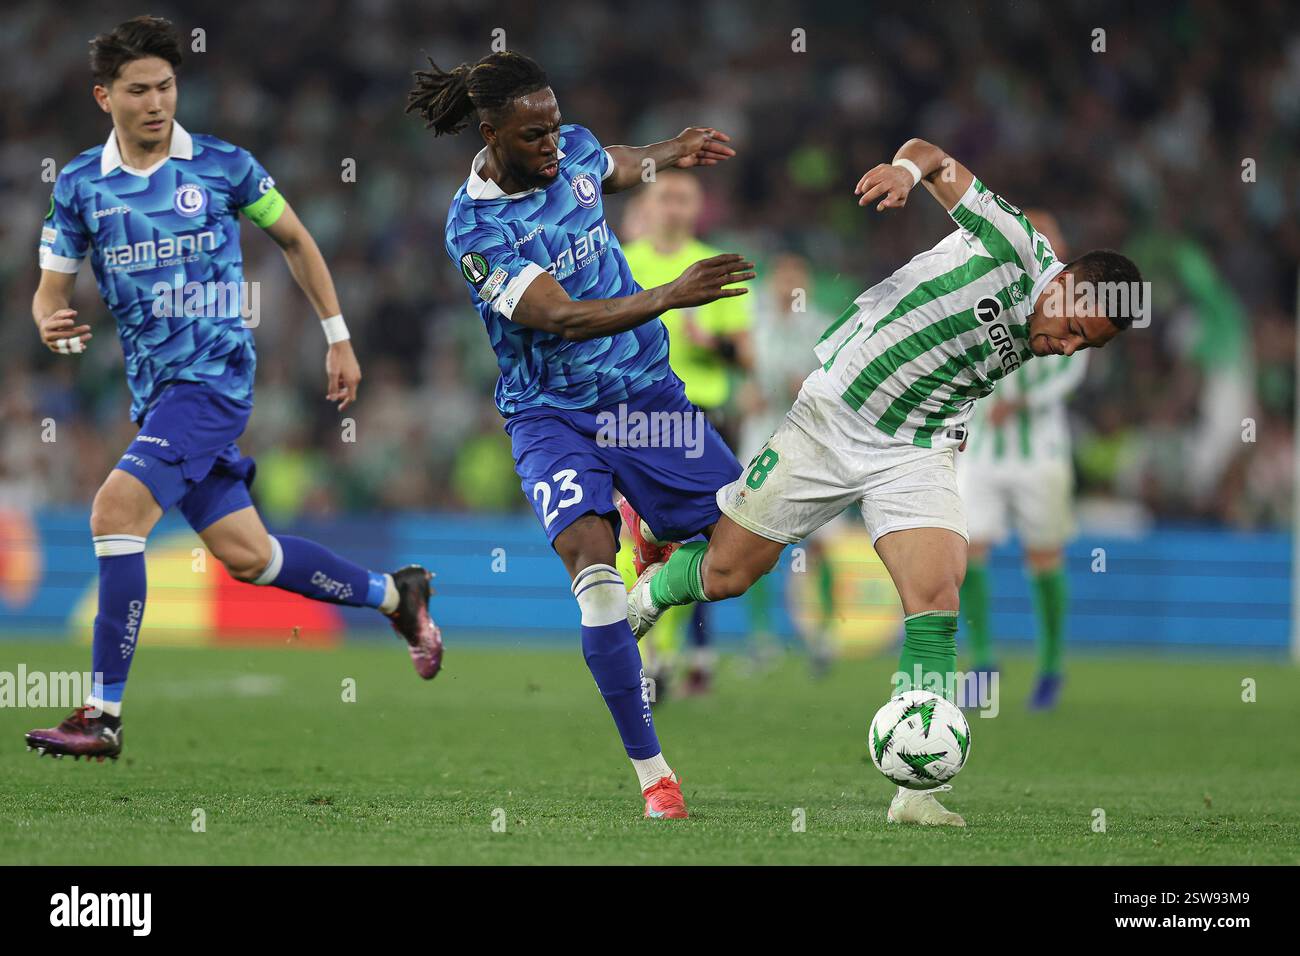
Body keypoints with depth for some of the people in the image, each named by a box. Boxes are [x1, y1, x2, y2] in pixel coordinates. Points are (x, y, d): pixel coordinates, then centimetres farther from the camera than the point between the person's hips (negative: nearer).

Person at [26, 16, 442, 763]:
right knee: (244, 554, 9)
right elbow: (53, 289, 9)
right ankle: (394, 595, 33)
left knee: (117, 510, -21)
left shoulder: (223, 166, -2)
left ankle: (104, 714, -18)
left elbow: (295, 239, 12)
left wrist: (338, 338, 12)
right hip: (153, 387, 5)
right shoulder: (80, 186, 4)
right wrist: (54, 325, -16)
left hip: (215, 373, -5)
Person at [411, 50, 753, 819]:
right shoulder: (474, 229, -19)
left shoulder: (574, 149, 0)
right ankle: (651, 771, -19)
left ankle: (654, 528, 33)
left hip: (647, 394, 5)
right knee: (593, 568, -26)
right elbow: (563, 318, -29)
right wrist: (672, 296, -36)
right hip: (554, 416, -5)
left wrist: (670, 154, 11)